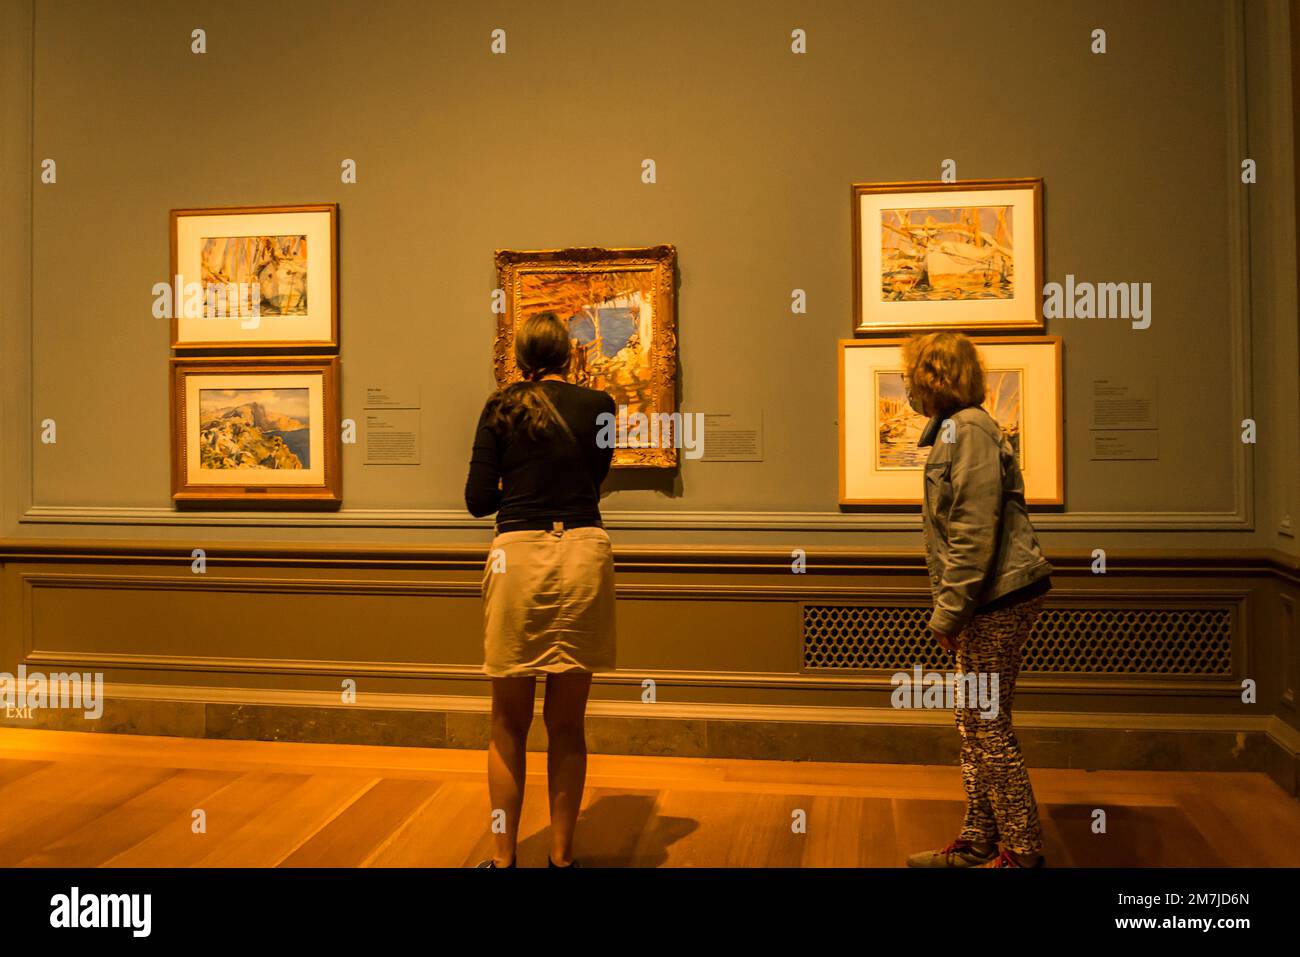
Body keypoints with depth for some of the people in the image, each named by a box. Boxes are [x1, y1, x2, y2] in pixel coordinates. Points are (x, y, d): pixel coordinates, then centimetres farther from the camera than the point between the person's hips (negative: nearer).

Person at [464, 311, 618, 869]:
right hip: (584, 553, 1)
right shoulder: (598, 406, 6)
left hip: (517, 555, -1)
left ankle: (503, 857, 17)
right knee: (567, 723, 10)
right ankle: (561, 855, 19)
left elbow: (478, 499, 4)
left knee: (509, 724, 11)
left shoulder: (501, 408, 5)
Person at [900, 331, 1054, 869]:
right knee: (973, 723, 14)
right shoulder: (953, 428, 18)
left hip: (1000, 597, -10)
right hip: (987, 602, 10)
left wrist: (949, 611, -18)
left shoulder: (969, 428, -14)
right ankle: (978, 843, 24)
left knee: (988, 726, -2)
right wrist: (950, 608, 18)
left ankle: (1022, 851, 10)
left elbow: (975, 531, -21)